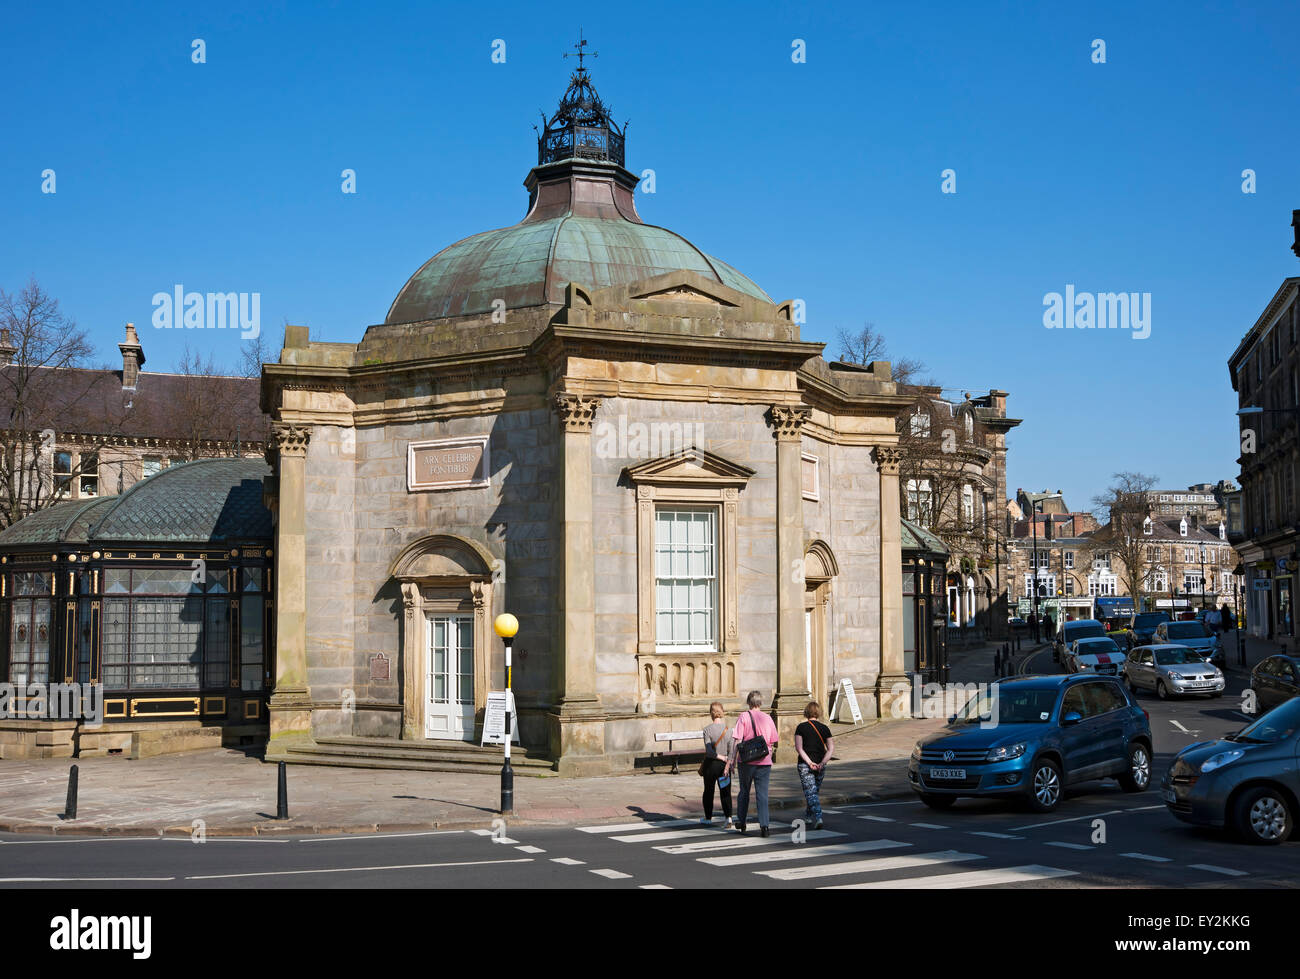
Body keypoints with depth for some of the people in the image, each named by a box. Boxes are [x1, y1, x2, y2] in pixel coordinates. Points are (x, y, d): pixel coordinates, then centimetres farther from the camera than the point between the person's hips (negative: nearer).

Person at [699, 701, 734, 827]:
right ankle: (728, 817, -11)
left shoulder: (708, 729, -11)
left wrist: (722, 757, -11)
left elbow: (709, 750, -18)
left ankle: (708, 817, 27)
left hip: (711, 764, -2)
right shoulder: (728, 729, -3)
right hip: (724, 765, 2)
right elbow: (731, 750, -5)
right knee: (725, 792, 5)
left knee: (708, 790, 14)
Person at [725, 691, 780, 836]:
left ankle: (740, 823, 22)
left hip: (746, 761, -1)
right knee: (762, 794, 1)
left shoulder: (743, 717, -4)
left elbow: (737, 741, -9)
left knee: (744, 792, 14)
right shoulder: (768, 719, 6)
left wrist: (732, 760, -6)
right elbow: (773, 743, 9)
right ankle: (763, 825, -9)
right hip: (764, 762, 1)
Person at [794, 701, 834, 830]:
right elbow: (831, 749, -6)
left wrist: (810, 762, -15)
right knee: (816, 790, 22)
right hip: (820, 765, 3)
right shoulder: (824, 728, 2)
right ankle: (809, 813, 40)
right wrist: (821, 763, -10)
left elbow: (799, 748, -13)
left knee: (810, 792, -3)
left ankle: (817, 817, -19)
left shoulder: (801, 727, -5)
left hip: (804, 765, -3)